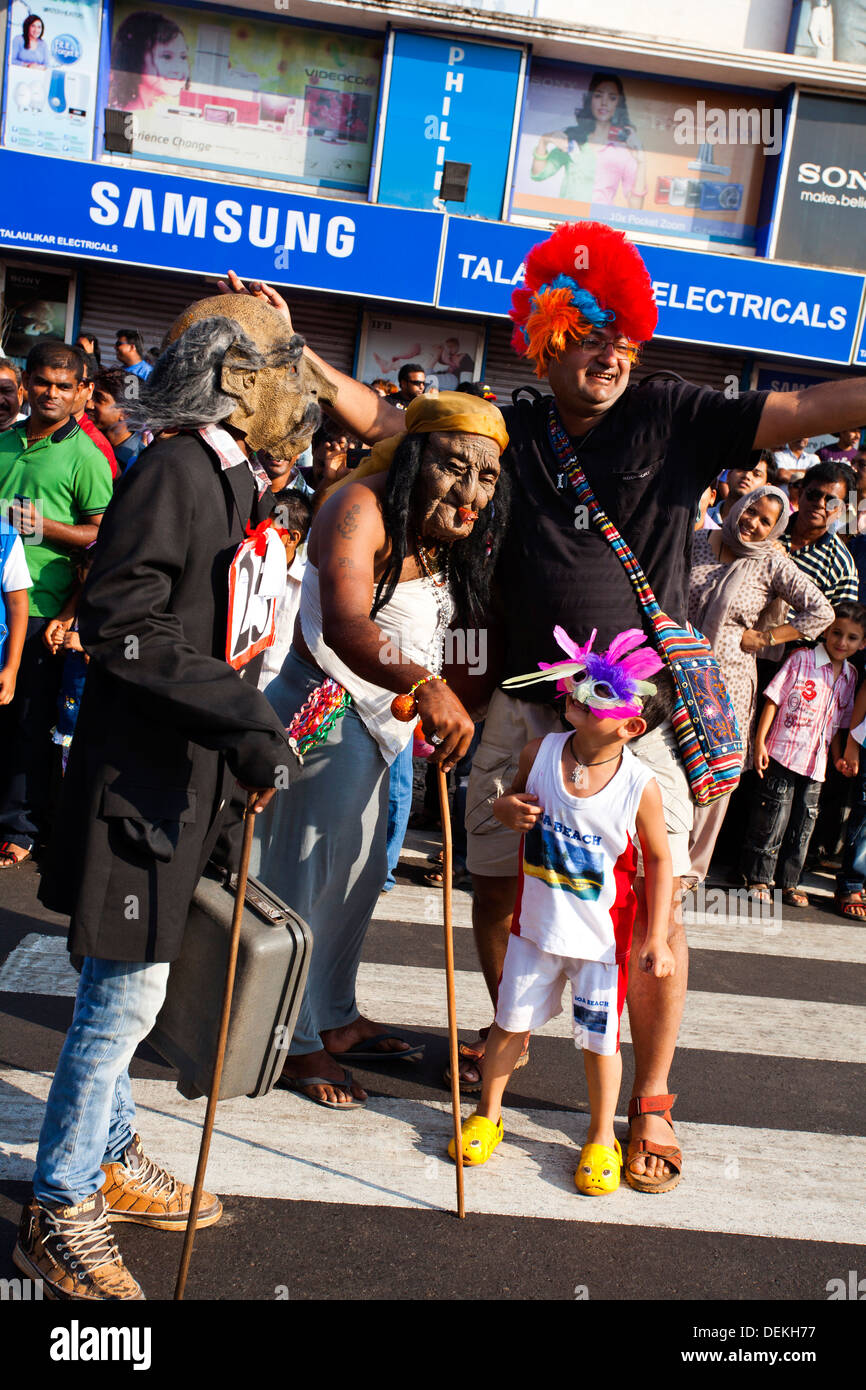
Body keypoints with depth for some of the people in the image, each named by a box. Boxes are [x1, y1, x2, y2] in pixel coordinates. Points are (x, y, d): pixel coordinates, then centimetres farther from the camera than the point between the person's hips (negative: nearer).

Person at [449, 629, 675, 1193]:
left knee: (600, 1040, 10)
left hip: (601, 937, -2)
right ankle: (487, 1116, 37)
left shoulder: (641, 786, -18)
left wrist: (657, 937, -8)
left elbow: (659, 859, -6)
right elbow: (515, 797, 10)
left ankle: (602, 1138, 33)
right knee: (511, 1022, 14)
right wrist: (506, 809, -15)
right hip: (537, 924, 3)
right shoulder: (540, 753, -10)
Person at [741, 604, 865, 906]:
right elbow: (773, 699, -6)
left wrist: (838, 757, 9)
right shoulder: (801, 659, -7)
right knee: (773, 816, 0)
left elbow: (838, 722, 18)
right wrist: (760, 741, -10)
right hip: (784, 753, -5)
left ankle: (789, 882, 21)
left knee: (804, 821, 9)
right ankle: (758, 878, 13)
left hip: (816, 763, 5)